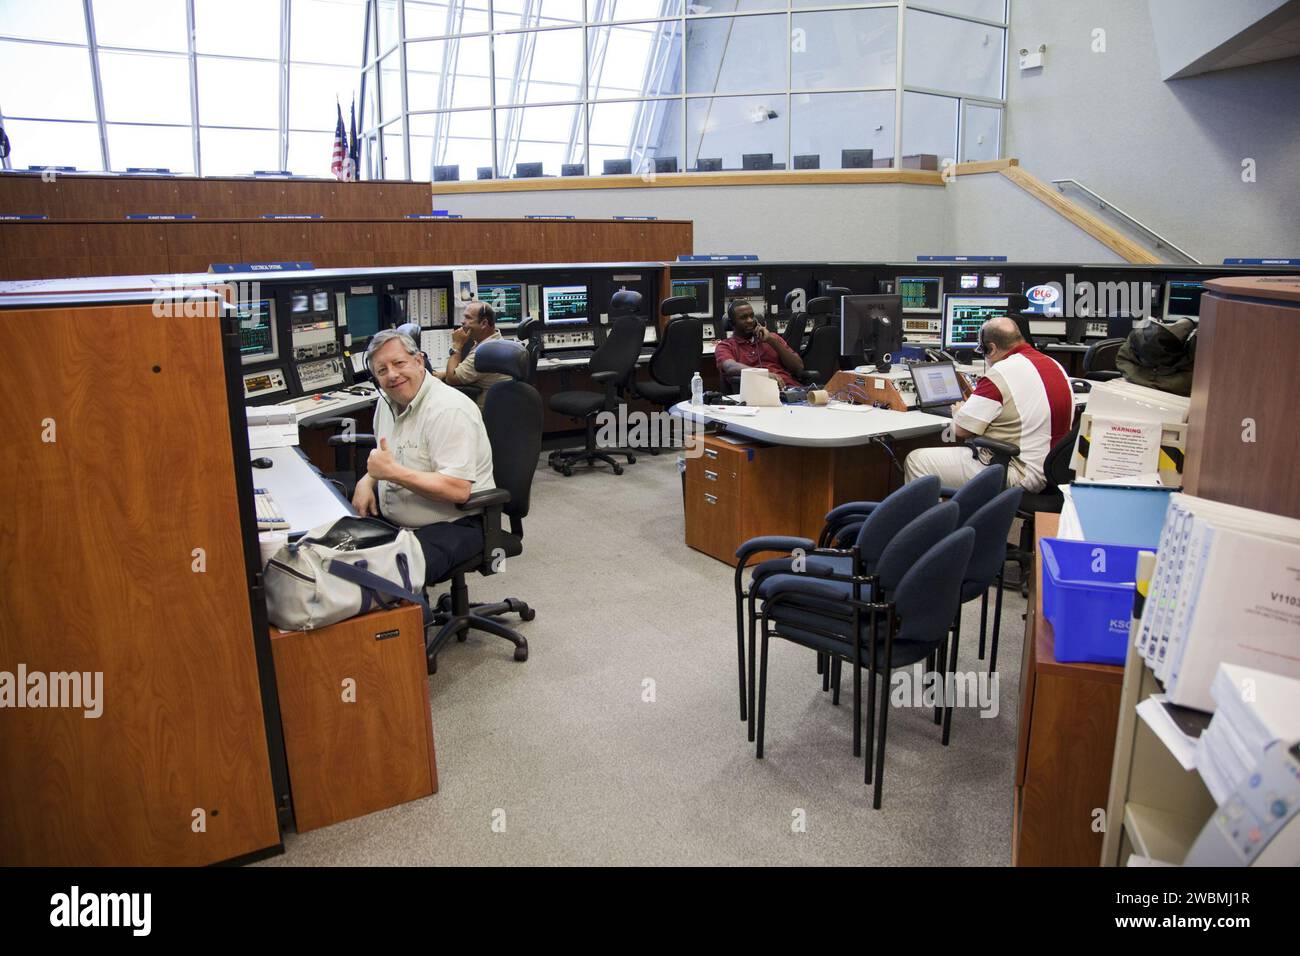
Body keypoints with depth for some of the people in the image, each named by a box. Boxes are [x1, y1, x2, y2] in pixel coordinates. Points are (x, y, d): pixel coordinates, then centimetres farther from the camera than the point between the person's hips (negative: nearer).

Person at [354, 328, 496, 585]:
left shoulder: (449, 410, -21)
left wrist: (392, 472, -25)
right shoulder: (388, 402, 8)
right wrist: (366, 481, 3)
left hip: (454, 525, -9)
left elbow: (458, 490, -28)